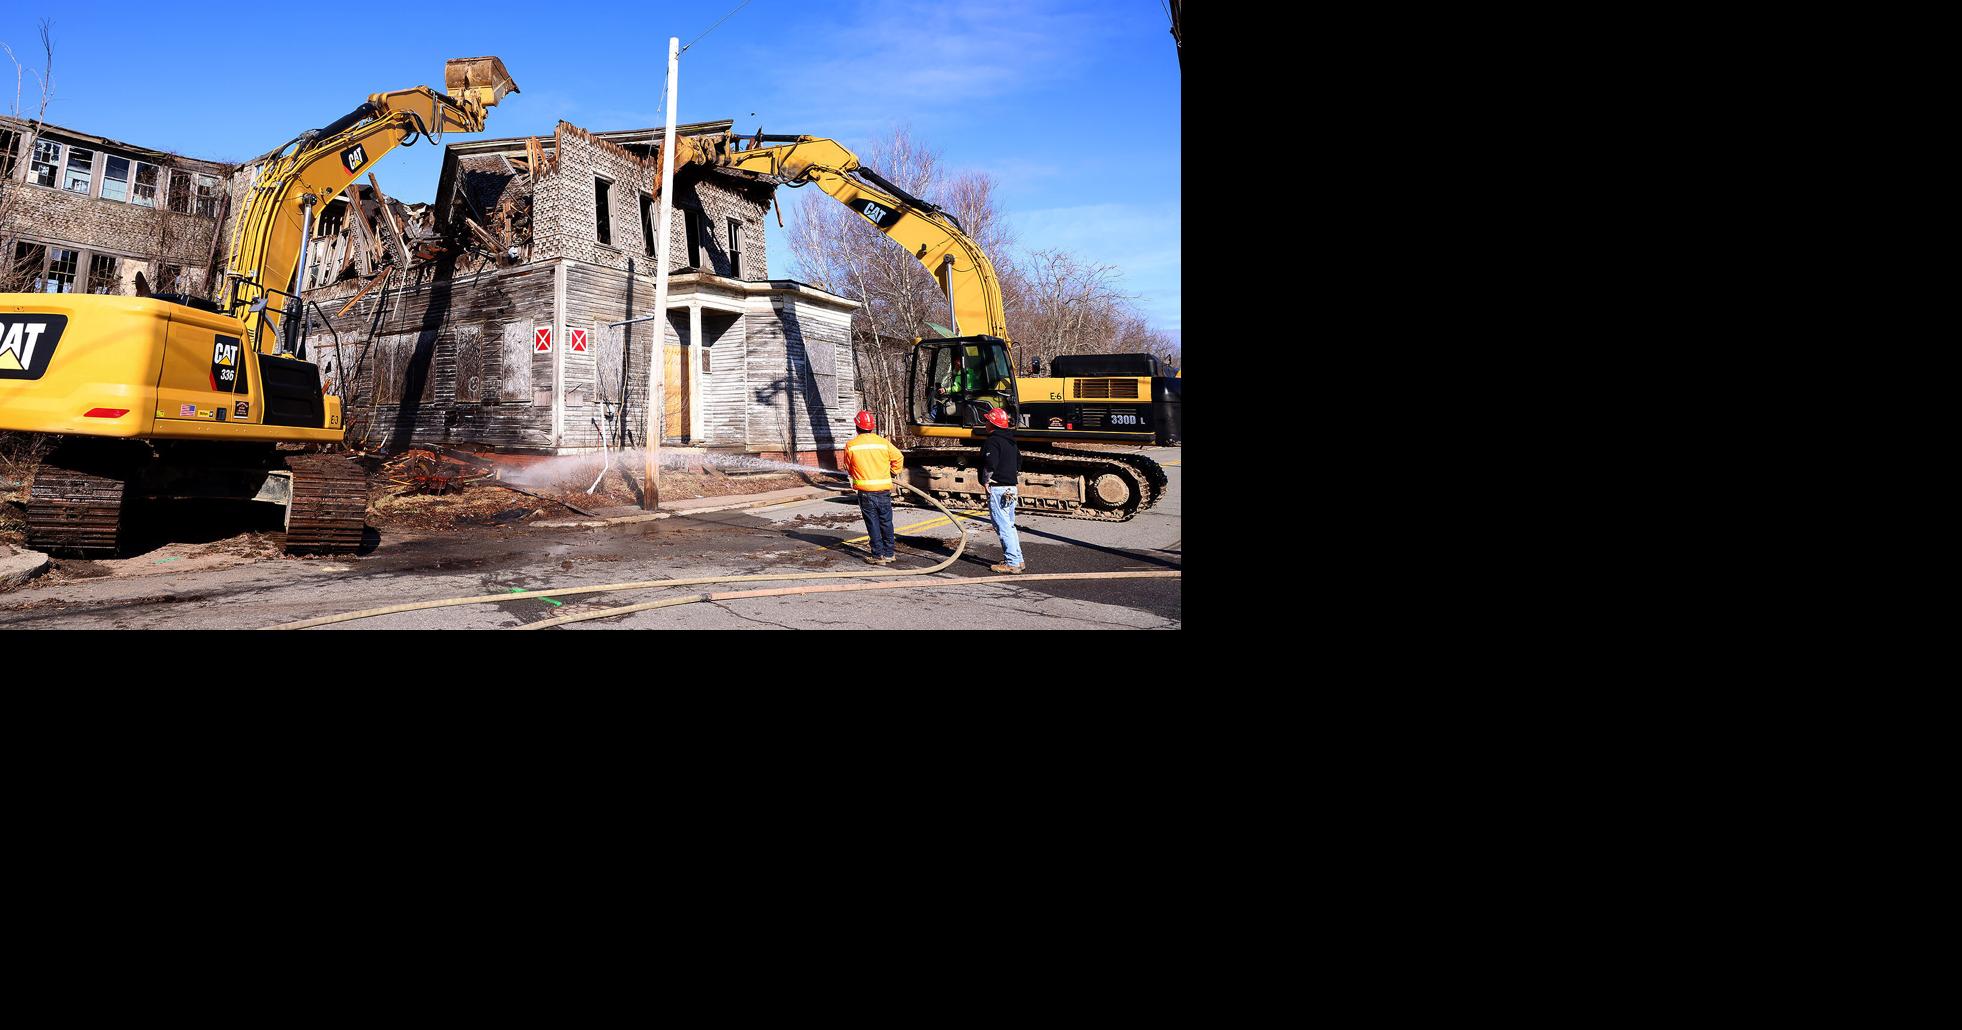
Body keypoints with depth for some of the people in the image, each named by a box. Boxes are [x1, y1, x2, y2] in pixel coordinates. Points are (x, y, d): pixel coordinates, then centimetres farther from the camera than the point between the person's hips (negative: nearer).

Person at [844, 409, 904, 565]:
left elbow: (848, 467, 9)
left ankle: (878, 555, 2)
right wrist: (893, 472, 24)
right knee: (886, 522, 12)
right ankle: (888, 554, 19)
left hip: (865, 491, -2)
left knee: (873, 523, 3)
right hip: (884, 489, 2)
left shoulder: (851, 445, -4)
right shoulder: (883, 442, -1)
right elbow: (898, 458, 8)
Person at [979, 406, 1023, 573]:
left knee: (1003, 526, -7)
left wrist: (986, 480, -15)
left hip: (997, 488, -10)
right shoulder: (1011, 441, 16)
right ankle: (1018, 559, 19)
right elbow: (1019, 463, 25)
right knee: (1009, 525, 16)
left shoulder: (992, 441, -14)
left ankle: (1012, 563, -8)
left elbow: (990, 464, -27)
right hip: (1011, 487, 10)